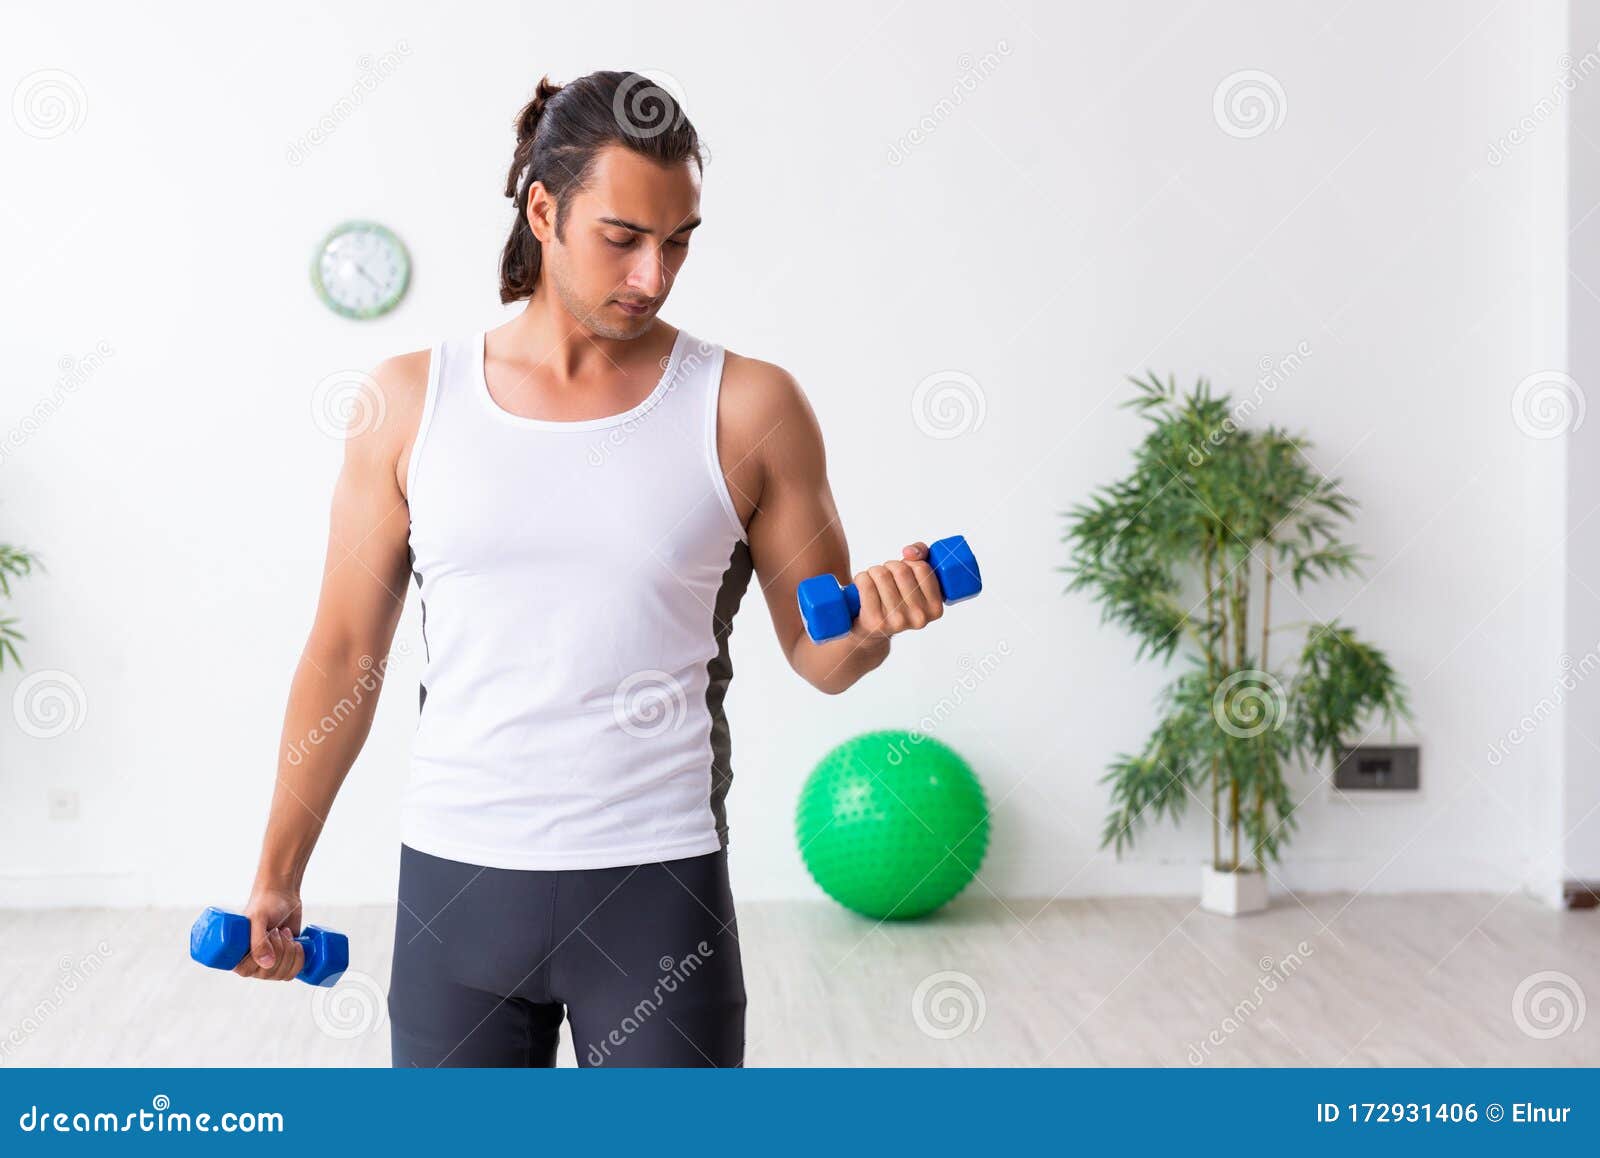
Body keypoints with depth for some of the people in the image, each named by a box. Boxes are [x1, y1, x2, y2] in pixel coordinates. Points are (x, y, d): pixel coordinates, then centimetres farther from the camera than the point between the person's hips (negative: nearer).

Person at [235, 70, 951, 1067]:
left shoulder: (748, 410, -3)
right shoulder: (412, 403, 1)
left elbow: (817, 652, 4)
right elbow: (345, 650, 7)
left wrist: (871, 620, -19)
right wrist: (278, 874, 9)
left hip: (659, 887, -1)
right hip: (454, 882, 2)